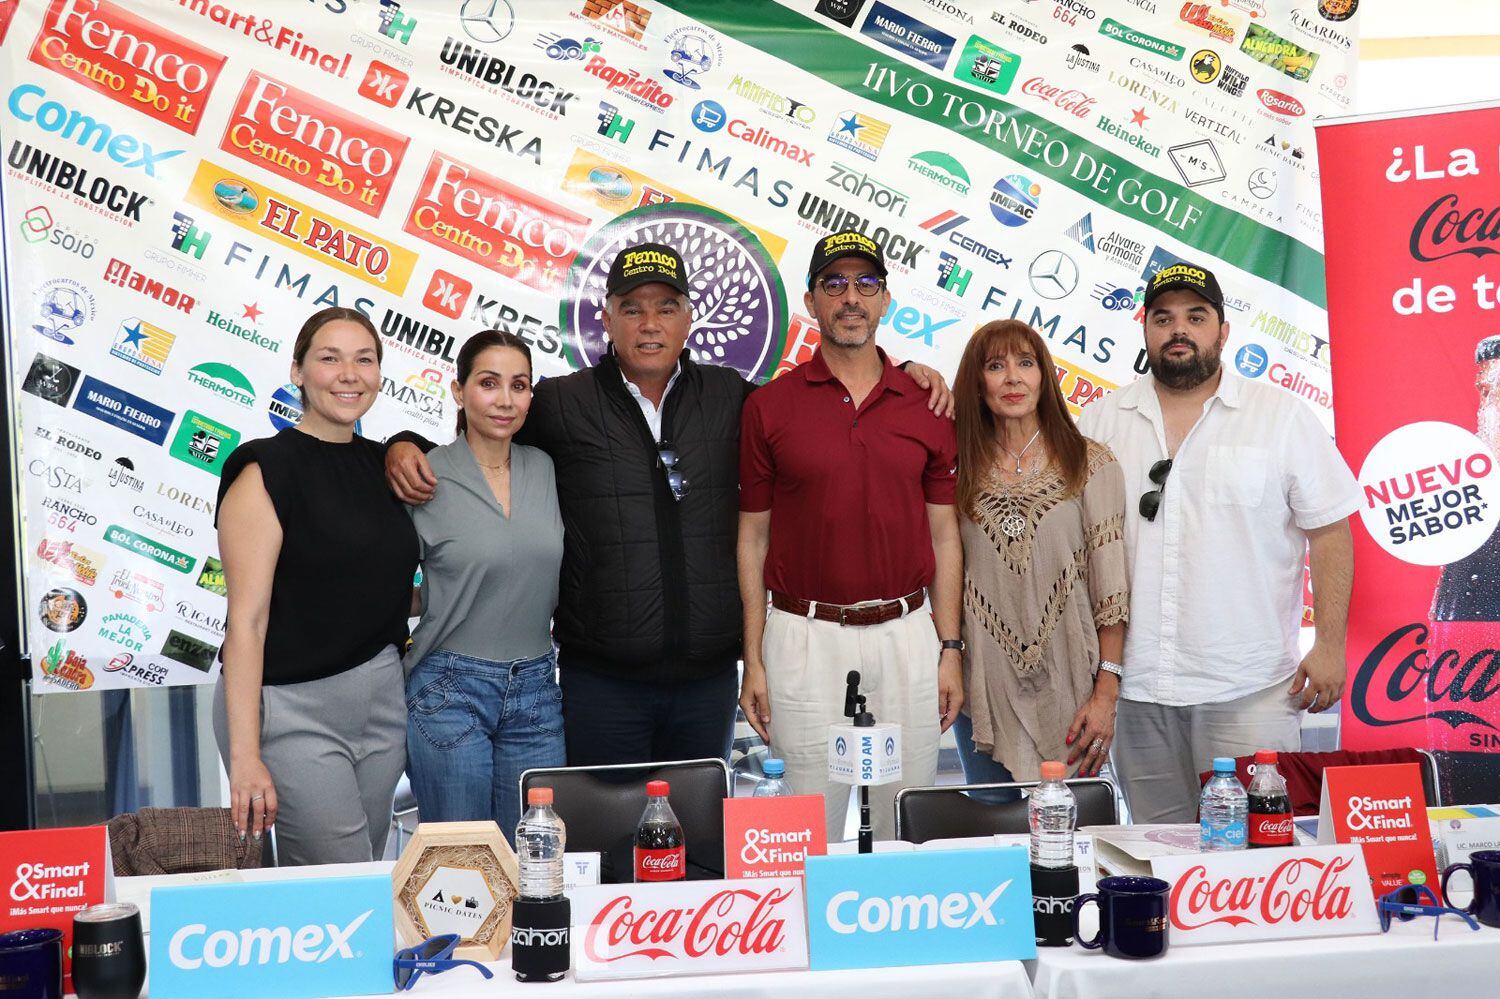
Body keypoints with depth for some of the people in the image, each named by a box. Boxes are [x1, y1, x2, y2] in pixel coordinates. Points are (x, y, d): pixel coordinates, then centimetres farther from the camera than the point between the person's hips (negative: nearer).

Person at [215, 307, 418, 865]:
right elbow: (247, 621, -15)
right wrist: (243, 754, -20)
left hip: (380, 697, 7)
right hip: (292, 708, -7)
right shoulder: (267, 470, -10)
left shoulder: (381, 464, 10)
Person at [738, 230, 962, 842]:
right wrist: (754, 660, -1)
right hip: (805, 636, -2)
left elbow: (943, 535, 9)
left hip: (907, 633, 2)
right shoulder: (769, 406, 1)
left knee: (908, 817, 9)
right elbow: (753, 538, 3)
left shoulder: (925, 407, 7)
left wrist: (950, 650, 3)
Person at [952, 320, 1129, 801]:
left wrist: (1106, 693, -8)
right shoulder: (961, 468, 6)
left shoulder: (1090, 464, -1)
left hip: (1067, 691, -2)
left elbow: (1110, 586, -3)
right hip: (984, 693, 2)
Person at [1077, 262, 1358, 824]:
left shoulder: (1282, 416, 2)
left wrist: (1330, 646, -6)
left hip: (1251, 690, -2)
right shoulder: (1101, 422, 9)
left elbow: (1330, 533, 1)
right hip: (1136, 687, 3)